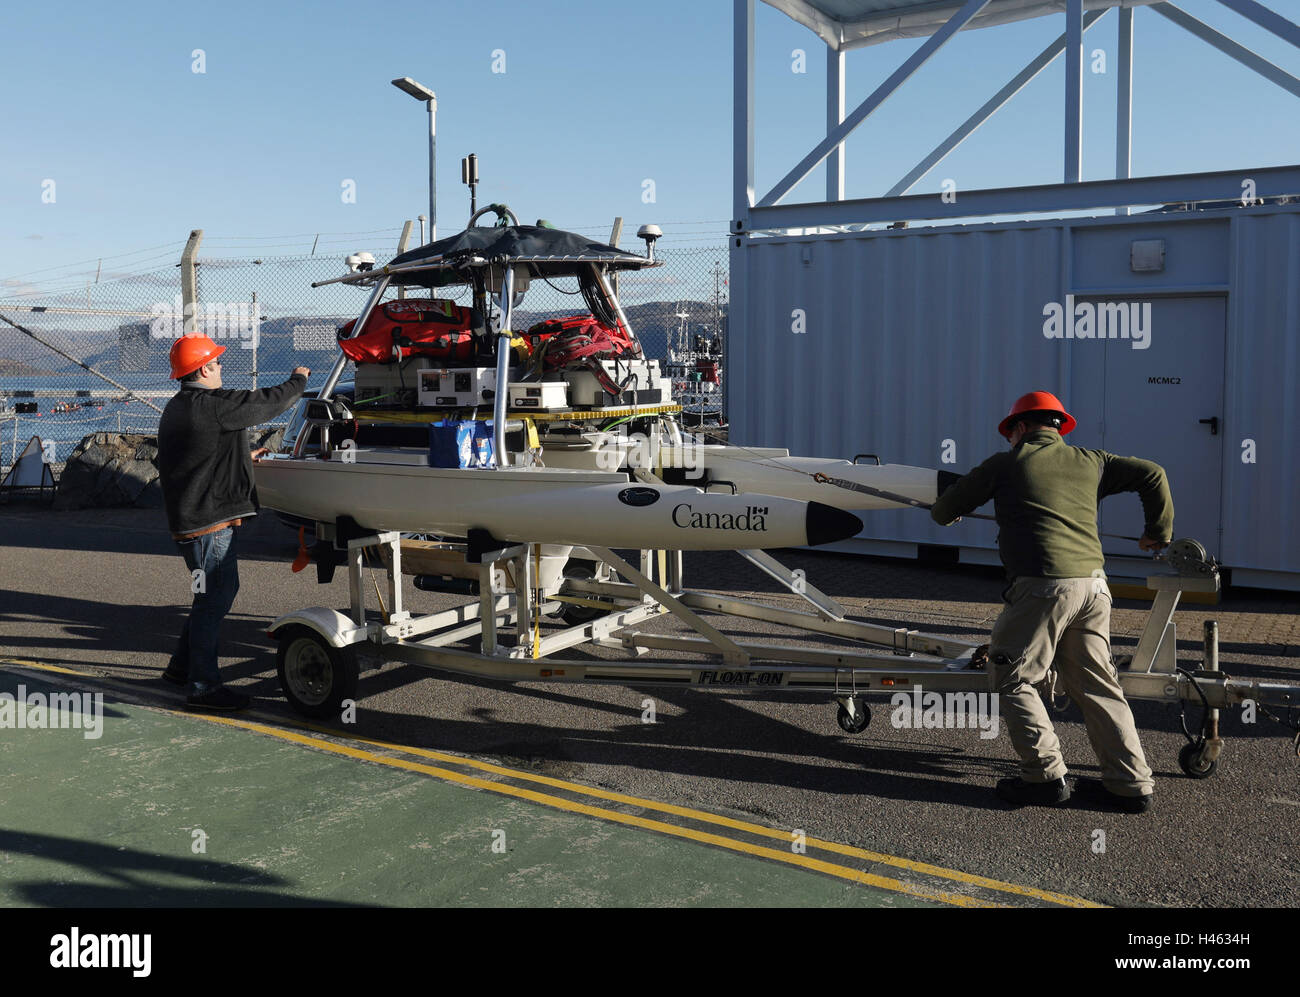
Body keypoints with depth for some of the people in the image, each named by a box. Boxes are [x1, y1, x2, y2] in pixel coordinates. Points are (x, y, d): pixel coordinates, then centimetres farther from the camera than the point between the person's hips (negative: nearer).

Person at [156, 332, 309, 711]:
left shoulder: (176, 408, 15)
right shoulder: (211, 405, -17)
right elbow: (267, 402, -9)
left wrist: (244, 458, 37)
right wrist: (298, 380, 9)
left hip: (192, 517, 10)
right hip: (207, 522, -10)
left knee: (221, 591, 20)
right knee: (213, 598, -5)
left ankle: (181, 666, 31)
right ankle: (203, 687, 0)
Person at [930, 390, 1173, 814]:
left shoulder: (1006, 464, 7)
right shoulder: (1089, 462, 18)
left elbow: (946, 508, 14)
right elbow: (1152, 474, 19)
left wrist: (946, 515, 38)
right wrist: (1158, 532, 31)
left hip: (1042, 587, -6)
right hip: (1094, 585, 6)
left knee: (1012, 679, 7)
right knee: (1095, 685, 14)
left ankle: (1046, 775, 5)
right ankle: (1130, 783, 17)